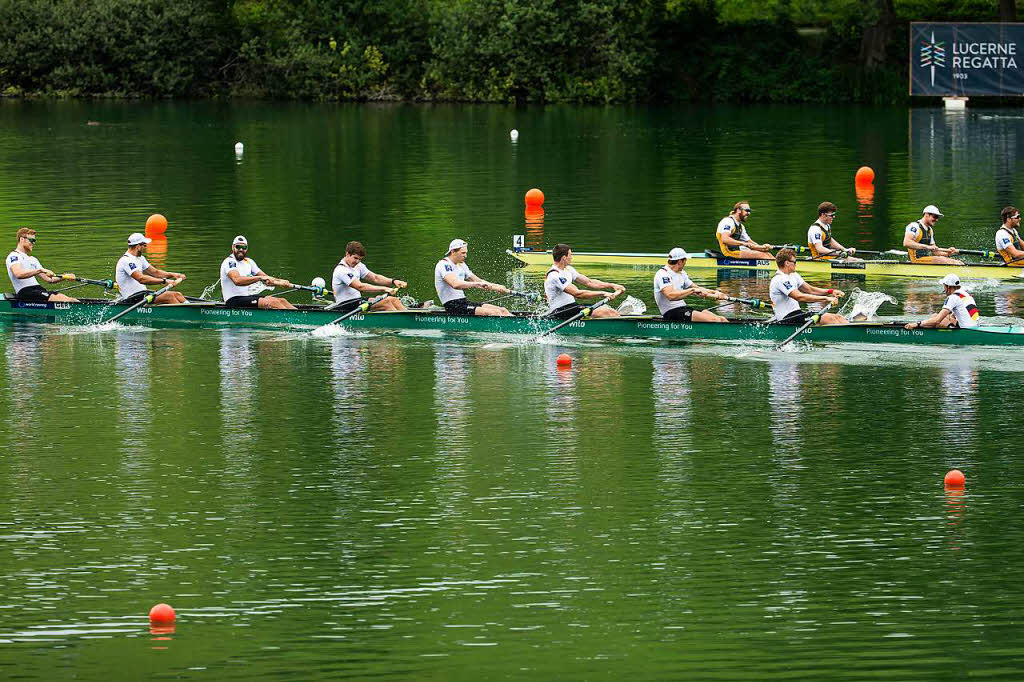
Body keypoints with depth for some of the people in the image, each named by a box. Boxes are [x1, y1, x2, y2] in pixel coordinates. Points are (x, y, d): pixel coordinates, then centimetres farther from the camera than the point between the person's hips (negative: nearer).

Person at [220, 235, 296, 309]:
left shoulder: (248, 262, 16)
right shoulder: (229, 262, -11)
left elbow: (267, 280, 12)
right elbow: (237, 280, -30)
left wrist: (280, 282, -8)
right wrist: (260, 277, -35)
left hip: (247, 296, 8)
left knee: (281, 301, -7)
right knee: (272, 302, -24)